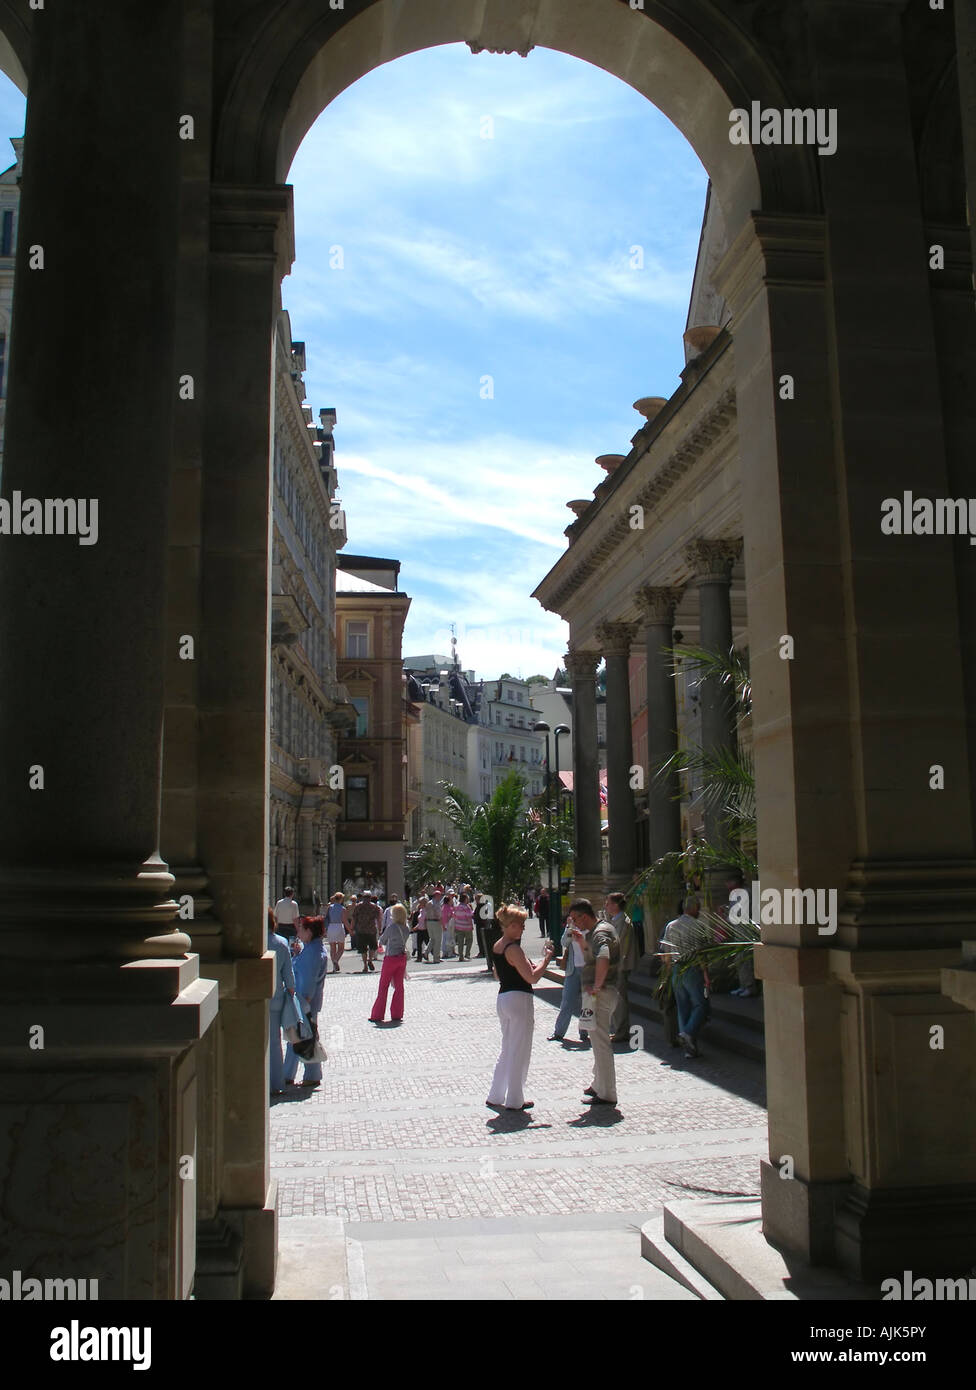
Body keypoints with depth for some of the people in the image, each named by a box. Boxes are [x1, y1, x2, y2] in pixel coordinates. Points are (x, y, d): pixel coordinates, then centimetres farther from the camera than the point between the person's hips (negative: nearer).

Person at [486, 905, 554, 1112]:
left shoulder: (497, 946, 9)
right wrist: (546, 959, -10)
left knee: (507, 1050, 19)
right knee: (519, 1052, 2)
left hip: (502, 998, 9)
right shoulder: (513, 948, -19)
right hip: (519, 1000, -9)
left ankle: (495, 1096, 23)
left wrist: (528, 967, 18)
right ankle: (514, 1101, 10)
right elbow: (532, 978, -22)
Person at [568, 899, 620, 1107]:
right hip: (601, 994, 11)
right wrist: (581, 943, 9)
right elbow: (591, 959, 23)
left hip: (599, 994, -11)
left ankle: (606, 1094, 3)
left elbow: (602, 959, -38)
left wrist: (596, 987, -28)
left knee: (600, 1042, -4)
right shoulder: (594, 931, 13)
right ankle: (599, 1085, 32)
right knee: (599, 1041, 20)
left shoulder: (600, 933, -20)